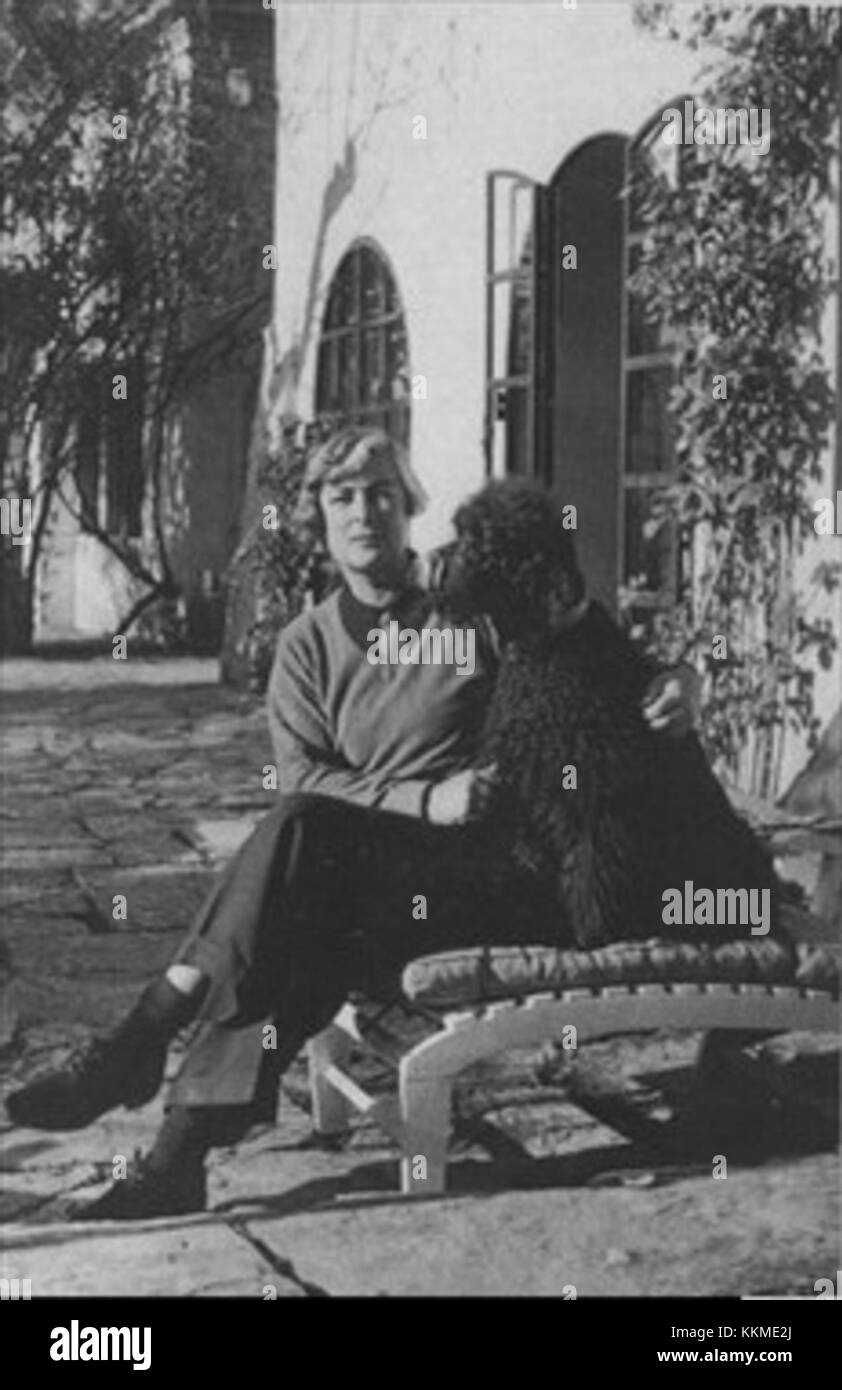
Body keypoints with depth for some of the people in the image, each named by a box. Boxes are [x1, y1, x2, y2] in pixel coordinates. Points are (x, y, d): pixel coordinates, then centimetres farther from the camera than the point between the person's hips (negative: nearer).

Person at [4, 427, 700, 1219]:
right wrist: (425, 800, -15)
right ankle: (185, 1147, -36)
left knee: (304, 831, -30)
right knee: (307, 930, -33)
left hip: (489, 880, -3)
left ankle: (142, 1042, -31)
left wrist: (676, 682, -13)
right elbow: (303, 777, 1)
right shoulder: (307, 645, 14)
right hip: (366, 889, 3)